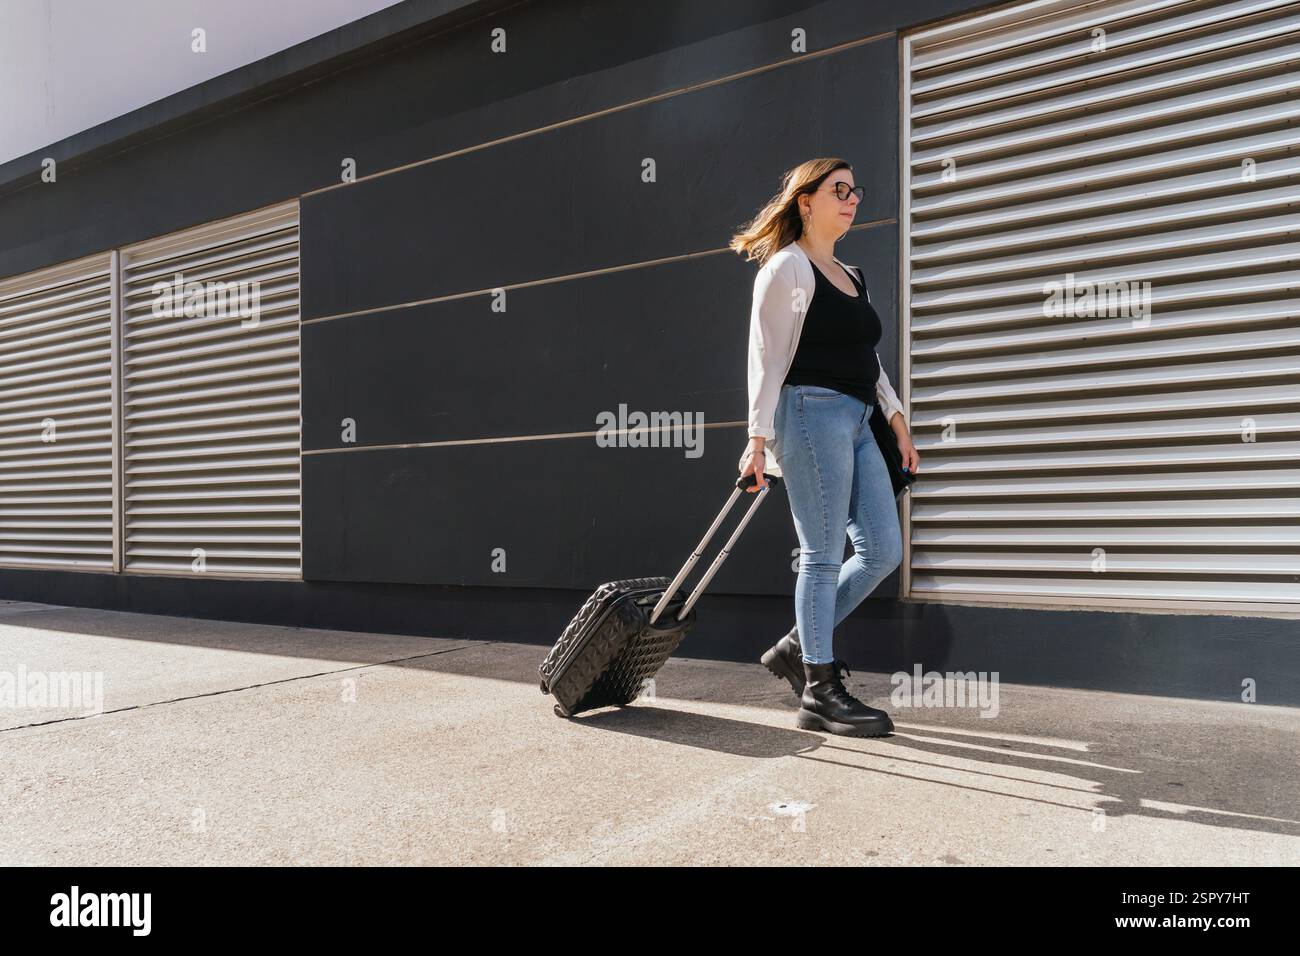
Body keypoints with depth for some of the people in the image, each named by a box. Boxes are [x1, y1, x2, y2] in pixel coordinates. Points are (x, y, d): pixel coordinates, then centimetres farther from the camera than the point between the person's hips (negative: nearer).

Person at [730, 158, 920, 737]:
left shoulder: (849, 276, 23)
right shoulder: (787, 266, -2)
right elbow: (767, 357, -9)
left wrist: (897, 421, 17)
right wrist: (759, 438, -15)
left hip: (856, 421, 9)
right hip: (812, 411, -9)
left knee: (884, 550, 5)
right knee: (823, 555, -6)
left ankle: (799, 646, 17)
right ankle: (820, 692, 3)